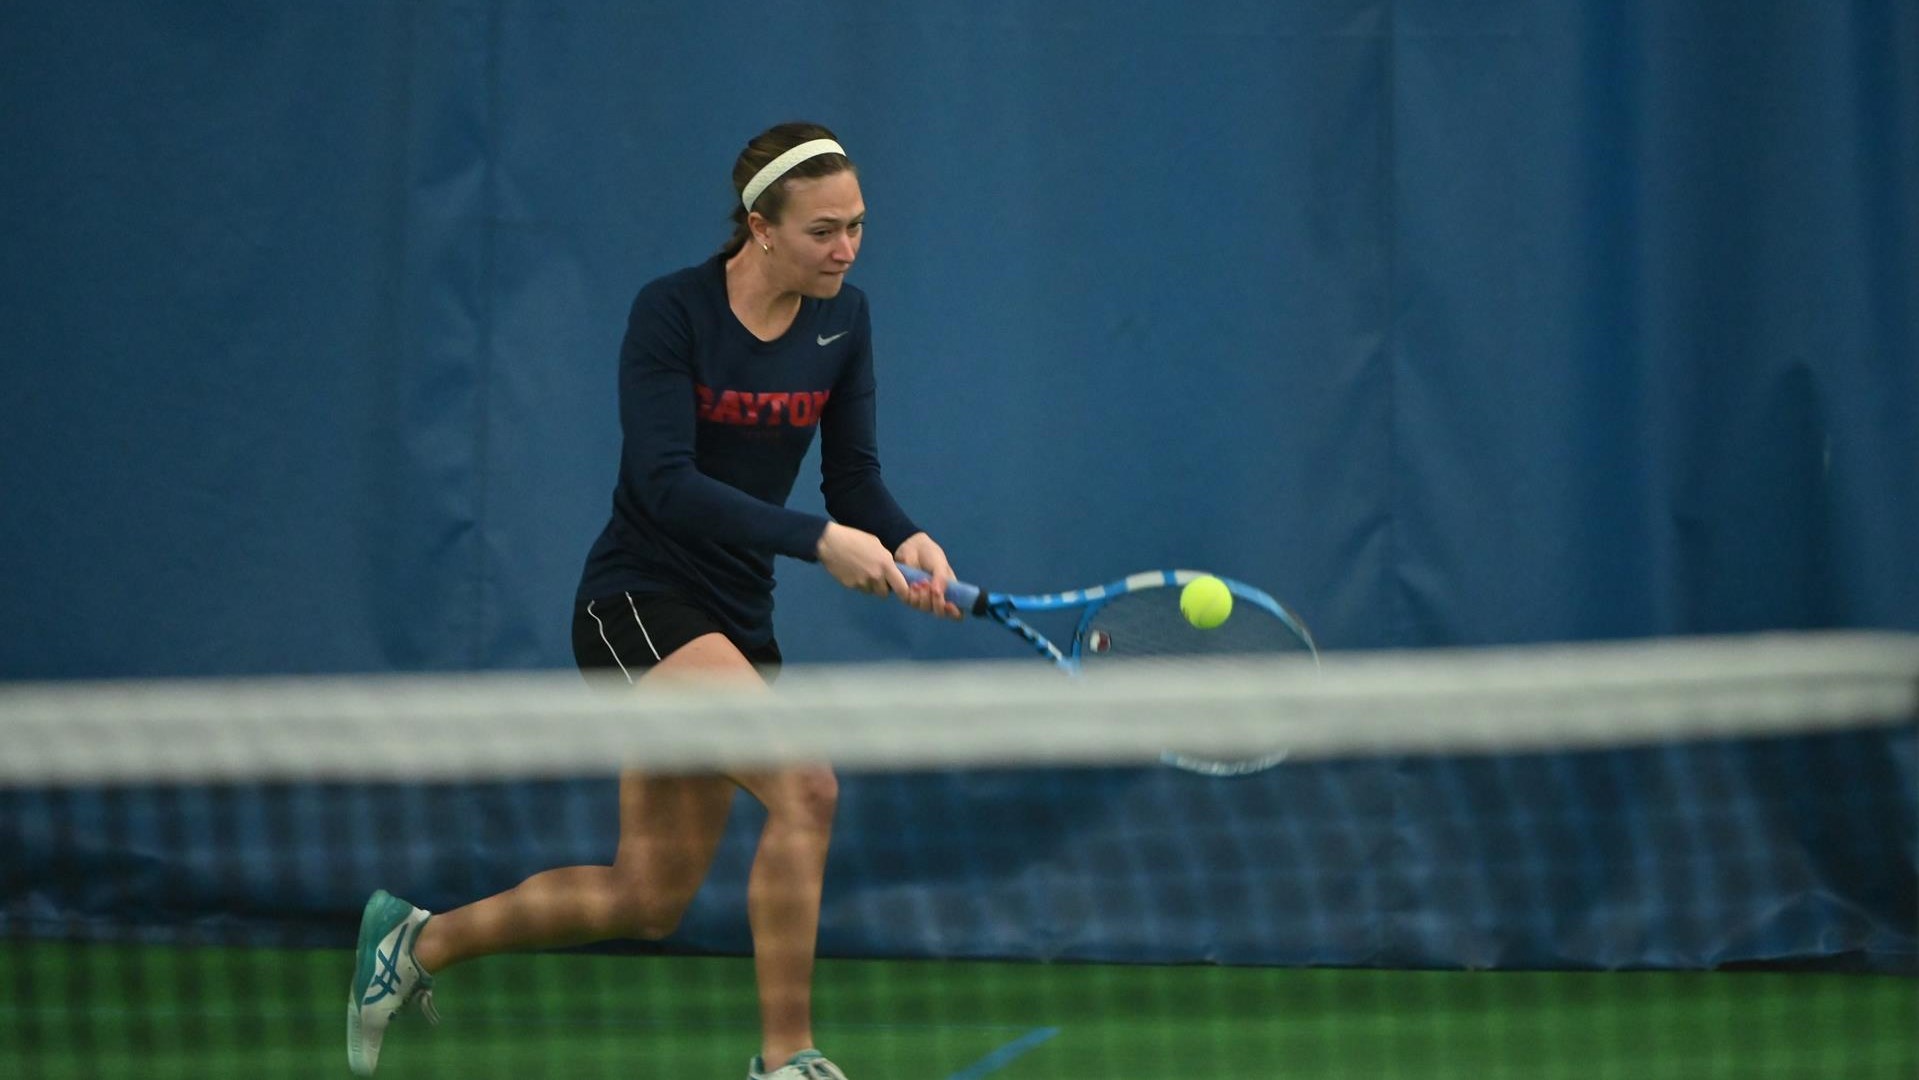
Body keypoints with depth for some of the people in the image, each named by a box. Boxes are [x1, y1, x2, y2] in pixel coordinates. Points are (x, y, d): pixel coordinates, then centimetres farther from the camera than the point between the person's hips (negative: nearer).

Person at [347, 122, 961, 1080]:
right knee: (804, 788, -27)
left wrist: (907, 542, -18)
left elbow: (852, 479, 4)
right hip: (637, 603, -7)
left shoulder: (842, 320, 2)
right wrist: (818, 539, -33)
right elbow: (664, 482, -25)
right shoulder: (671, 312, -16)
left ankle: (418, 940, 31)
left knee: (648, 899, 11)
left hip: (734, 619, 7)